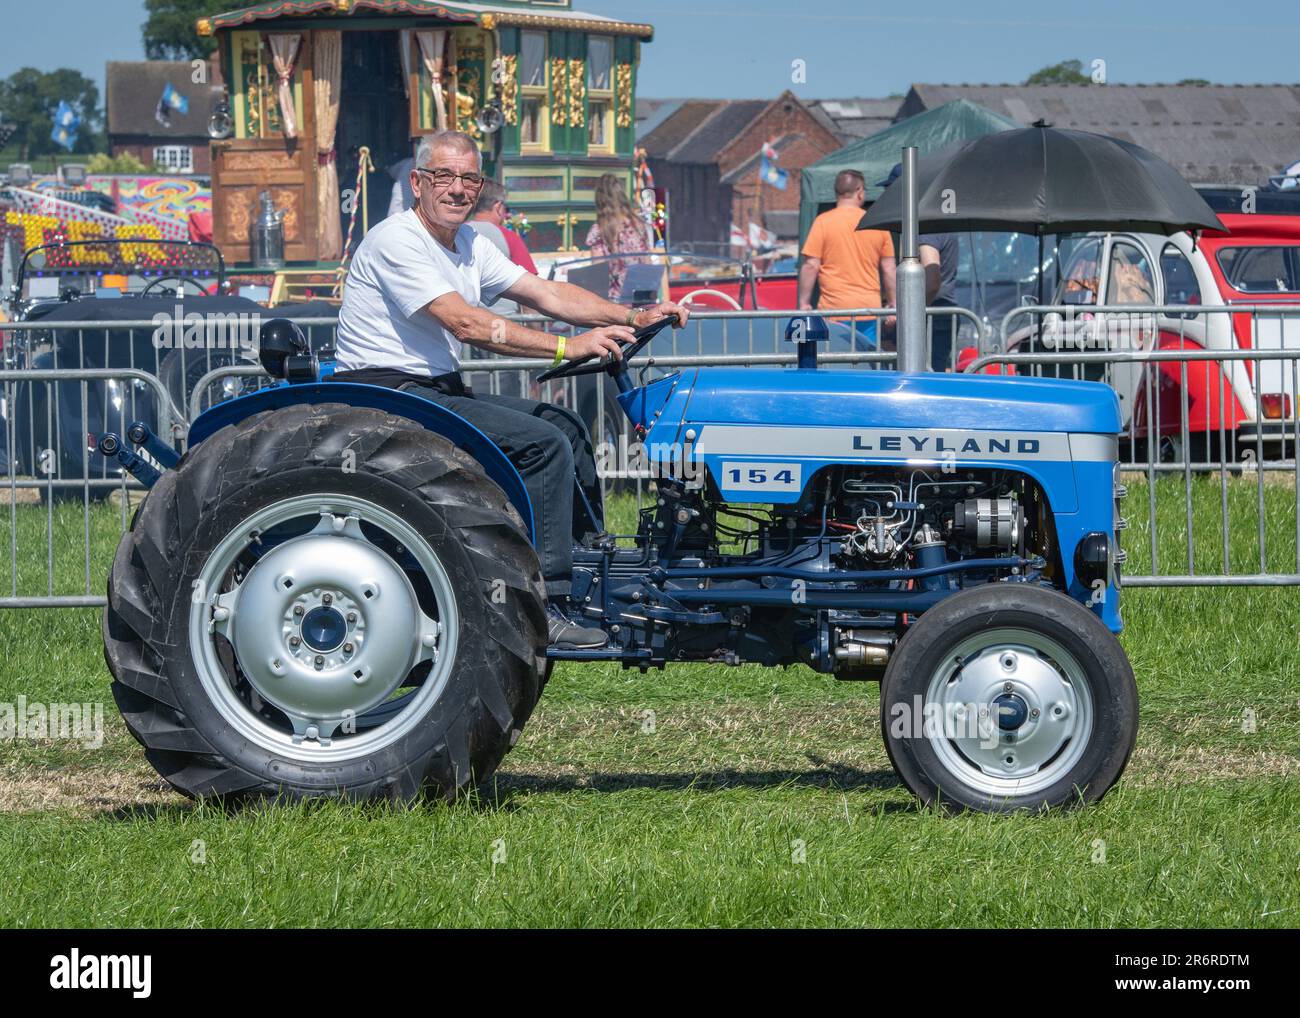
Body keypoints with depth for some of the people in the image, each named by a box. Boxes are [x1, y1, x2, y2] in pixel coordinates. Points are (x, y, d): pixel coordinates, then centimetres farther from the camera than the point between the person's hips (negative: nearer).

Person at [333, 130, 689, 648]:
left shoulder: (470, 245, 13)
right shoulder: (397, 241, -16)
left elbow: (547, 293, 10)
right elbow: (466, 324, -25)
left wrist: (634, 318, -3)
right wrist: (567, 347, -28)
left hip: (438, 390, 10)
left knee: (564, 424, 8)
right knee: (544, 443, -19)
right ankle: (543, 607, -21)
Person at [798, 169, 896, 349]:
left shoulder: (823, 222, -3)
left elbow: (811, 266, -6)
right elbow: (888, 269, 9)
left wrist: (804, 303, 1)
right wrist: (892, 304, 18)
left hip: (835, 308, -3)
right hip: (870, 308, 3)